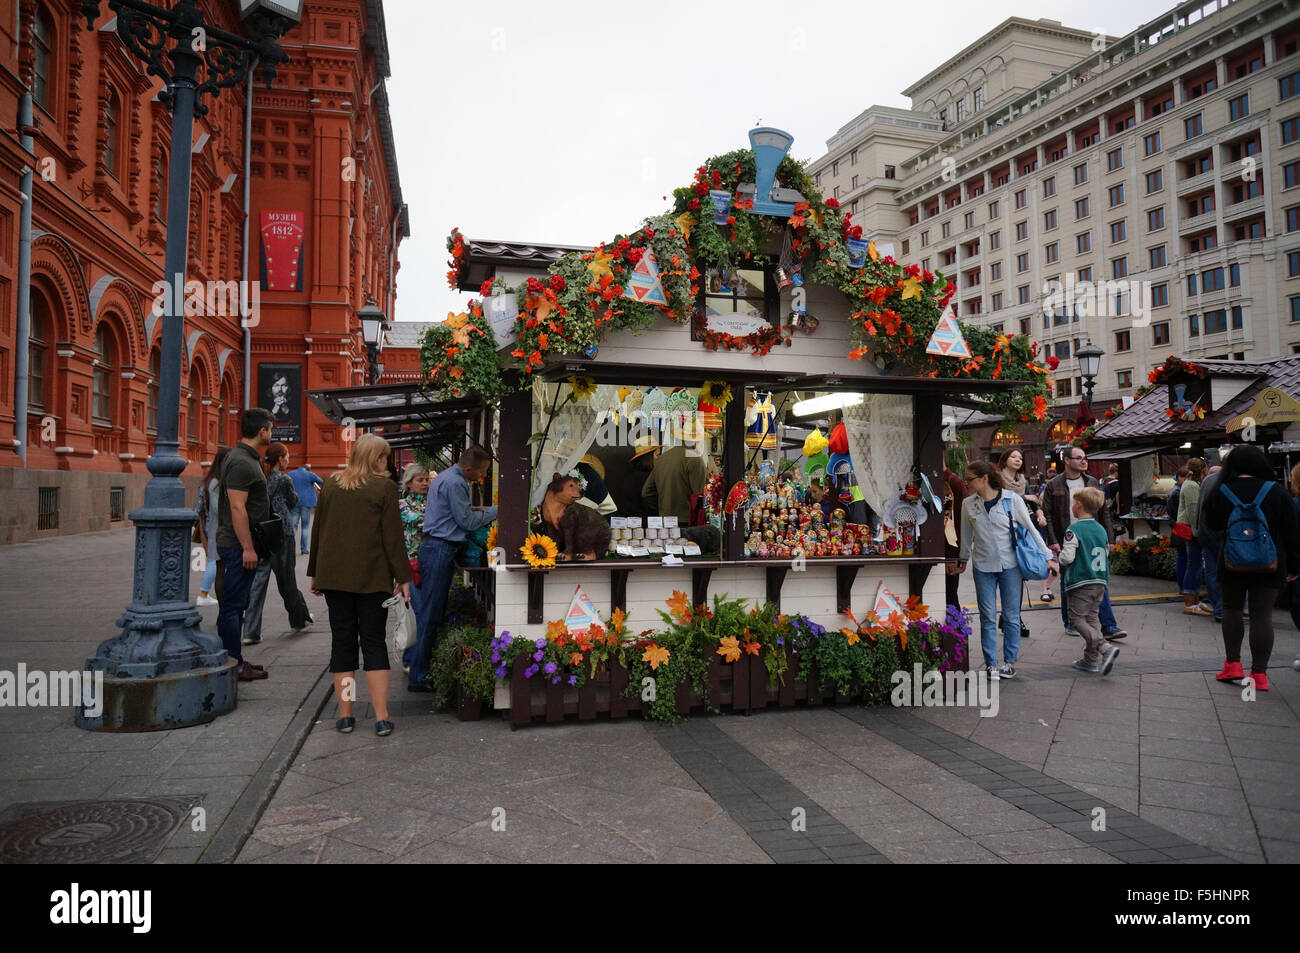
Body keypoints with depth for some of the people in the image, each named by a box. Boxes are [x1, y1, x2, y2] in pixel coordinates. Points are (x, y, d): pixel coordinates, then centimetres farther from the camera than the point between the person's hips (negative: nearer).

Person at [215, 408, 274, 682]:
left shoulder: (244, 458, 15)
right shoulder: (241, 462, -17)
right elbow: (237, 508, -22)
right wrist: (248, 548, -23)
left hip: (239, 544, 11)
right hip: (239, 545, -11)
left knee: (236, 604, 15)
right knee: (233, 605, -4)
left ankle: (235, 661, 24)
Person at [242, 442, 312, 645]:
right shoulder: (284, 480, -8)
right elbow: (293, 502, 6)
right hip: (280, 534, -5)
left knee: (258, 580, 2)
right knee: (287, 579, 10)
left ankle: (251, 632, -3)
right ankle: (299, 618, 29)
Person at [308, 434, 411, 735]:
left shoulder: (330, 485, 7)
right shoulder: (384, 487, -6)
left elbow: (318, 531, 12)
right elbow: (393, 537, -8)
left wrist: (315, 573, 20)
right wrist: (403, 578, -2)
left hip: (334, 575, 4)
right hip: (372, 577, -3)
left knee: (342, 641, 10)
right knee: (374, 642, 3)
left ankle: (345, 714, 13)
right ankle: (382, 717, 2)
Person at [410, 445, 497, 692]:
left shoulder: (447, 477, 18)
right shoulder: (455, 482, -15)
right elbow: (467, 521, -12)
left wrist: (474, 509, 16)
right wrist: (495, 511, -1)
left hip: (434, 548, 10)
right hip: (440, 549, -10)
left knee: (435, 611, 12)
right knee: (431, 614, -7)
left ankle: (424, 669, 16)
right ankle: (419, 677, -2)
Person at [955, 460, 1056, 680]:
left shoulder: (1012, 500, -6)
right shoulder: (968, 505, 0)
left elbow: (1030, 529, 2)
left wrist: (1047, 556, 4)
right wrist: (963, 559, 27)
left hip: (1009, 565, -1)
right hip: (983, 567, 2)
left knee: (1011, 616, 6)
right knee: (988, 617, 3)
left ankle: (1010, 662, 18)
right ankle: (991, 664, 12)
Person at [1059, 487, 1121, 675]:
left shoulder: (1074, 530, -14)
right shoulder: (1101, 529, 10)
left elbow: (1067, 557, -19)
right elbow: (1106, 555, 15)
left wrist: (1057, 557, 1)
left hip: (1081, 583, -7)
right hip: (1100, 582, 7)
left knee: (1078, 619, 0)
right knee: (1092, 618, 14)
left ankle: (1105, 647, -17)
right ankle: (1091, 659, 15)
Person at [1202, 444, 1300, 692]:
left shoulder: (1221, 492, -6)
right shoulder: (1276, 492, -4)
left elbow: (1212, 525, 8)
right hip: (1269, 565, 0)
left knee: (1231, 608, 16)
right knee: (1262, 615, 2)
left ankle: (1233, 664, 12)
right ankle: (1259, 674, 3)